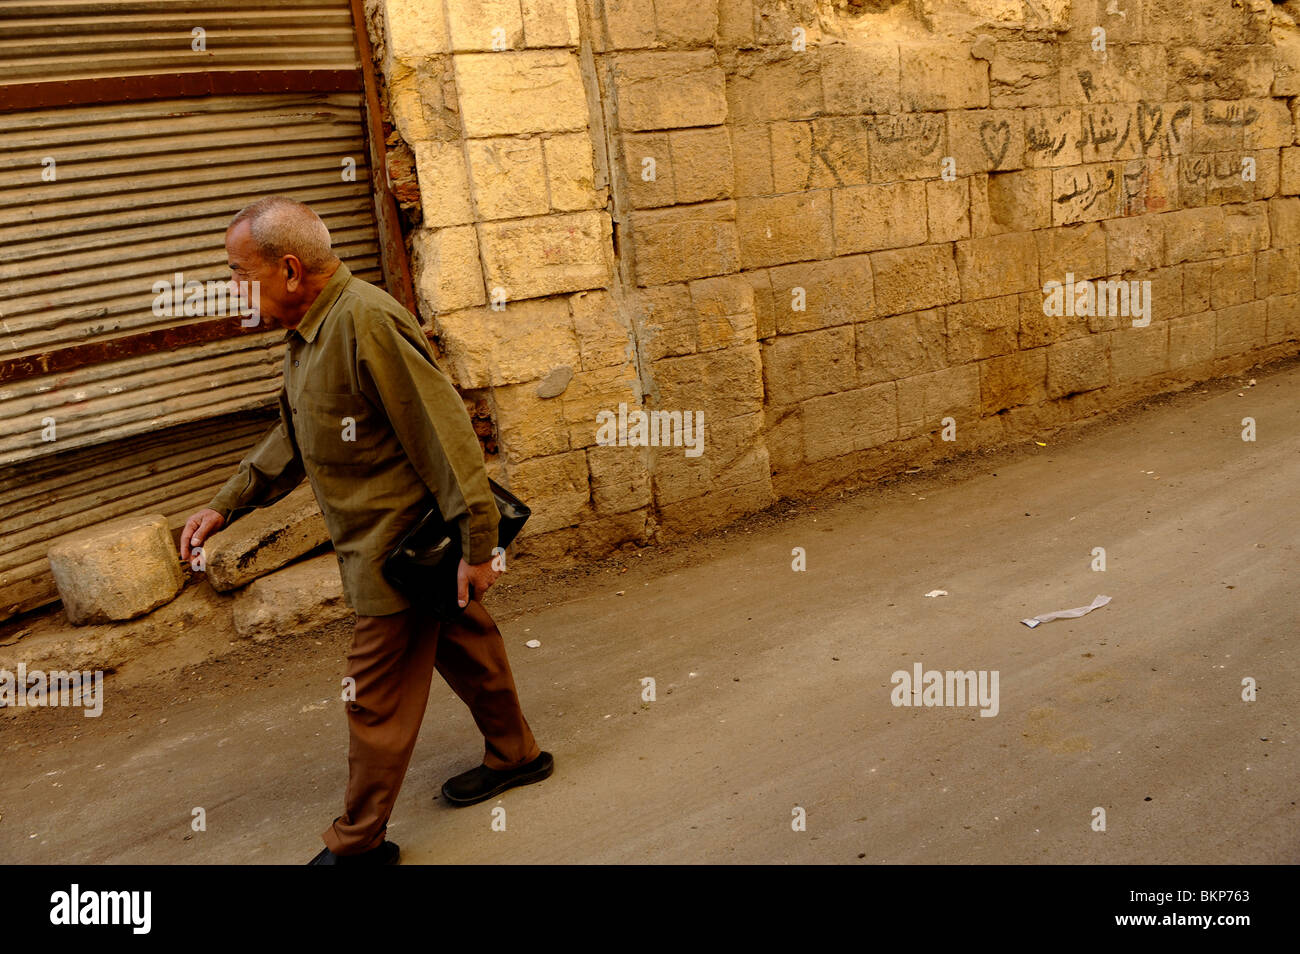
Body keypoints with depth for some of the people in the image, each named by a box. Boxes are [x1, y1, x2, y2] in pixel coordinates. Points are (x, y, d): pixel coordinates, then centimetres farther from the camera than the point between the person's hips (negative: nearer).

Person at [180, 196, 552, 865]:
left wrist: (477, 547, -23)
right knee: (463, 646, 23)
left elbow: (444, 434, -26)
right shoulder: (309, 329, 8)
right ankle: (514, 755, 42)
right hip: (376, 540, 10)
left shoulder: (366, 323, -26)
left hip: (401, 546, -10)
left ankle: (358, 842, 18)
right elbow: (293, 437, 19)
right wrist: (225, 505, 15)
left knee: (377, 698, 2)